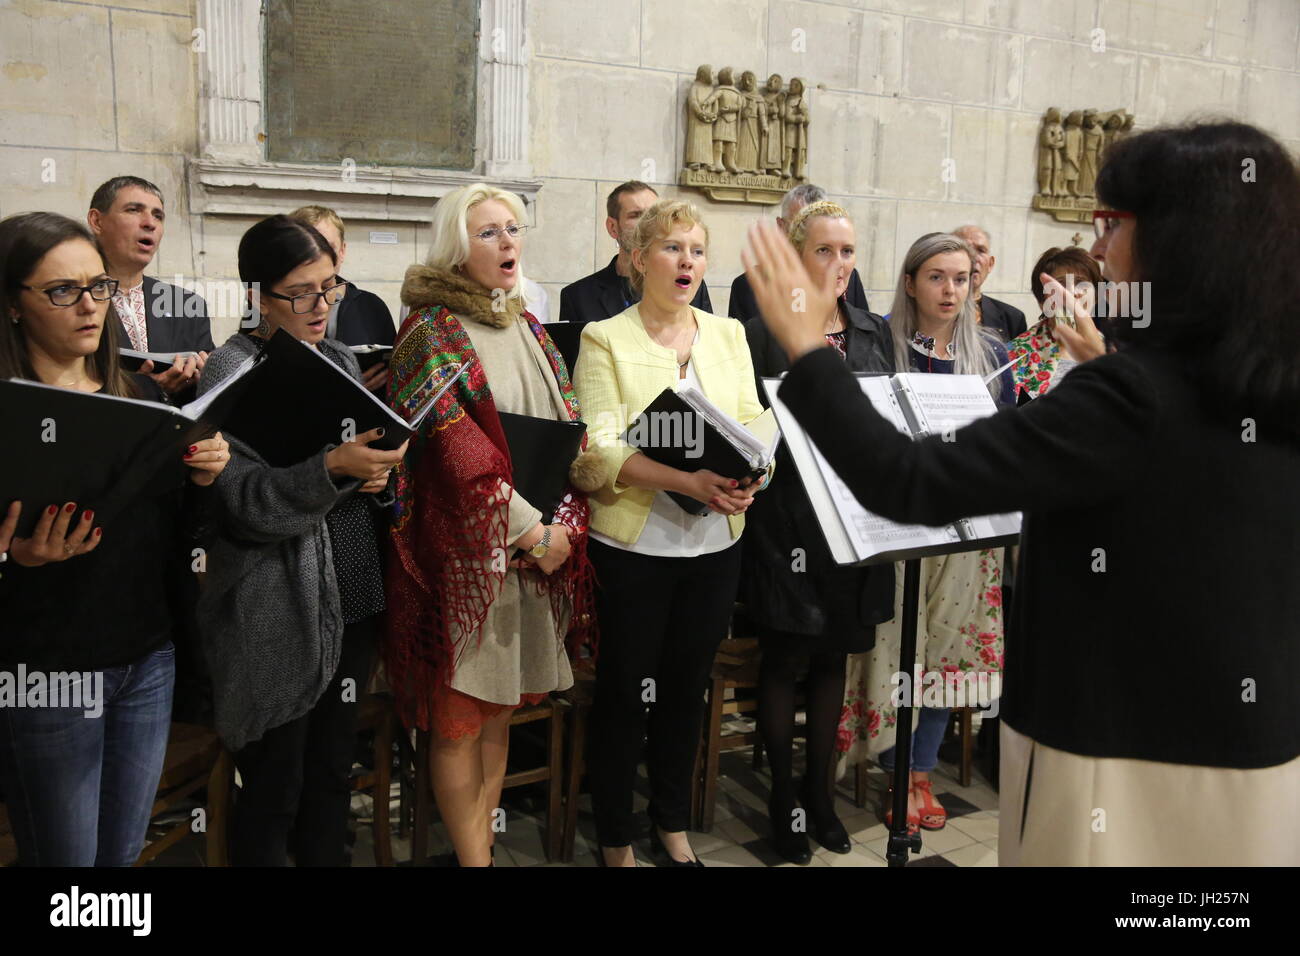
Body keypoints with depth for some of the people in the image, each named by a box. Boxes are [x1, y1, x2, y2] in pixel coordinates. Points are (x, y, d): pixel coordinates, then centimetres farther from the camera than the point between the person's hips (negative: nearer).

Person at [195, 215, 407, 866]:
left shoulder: (339, 359, 9)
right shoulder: (232, 372, -9)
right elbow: (243, 503, -18)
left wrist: (377, 472, -3)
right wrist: (332, 468, -32)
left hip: (354, 598, 6)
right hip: (279, 615, -6)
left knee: (333, 772, 17)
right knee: (273, 792, 7)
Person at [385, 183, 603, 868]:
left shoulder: (526, 326, 14)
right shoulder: (432, 330, -7)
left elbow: (569, 431, 11)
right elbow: (459, 450, -16)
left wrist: (563, 524, -5)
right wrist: (532, 528, -15)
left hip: (539, 549, 6)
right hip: (467, 550, -6)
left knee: (500, 709, 13)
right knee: (460, 720, 3)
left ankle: (484, 845, 26)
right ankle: (472, 859, 16)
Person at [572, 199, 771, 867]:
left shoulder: (729, 334, 9)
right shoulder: (605, 338, -4)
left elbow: (757, 423, 5)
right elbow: (600, 448, -14)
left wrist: (749, 478, -18)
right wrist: (687, 480, -27)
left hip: (716, 544, 4)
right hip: (633, 544, -4)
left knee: (687, 687, 16)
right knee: (623, 690, 7)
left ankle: (673, 824, 35)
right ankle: (616, 838, 26)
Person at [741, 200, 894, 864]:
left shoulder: (875, 333, 12)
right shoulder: (764, 332, -4)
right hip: (787, 517, -4)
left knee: (835, 656, 13)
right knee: (783, 657, 5)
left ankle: (820, 789, 29)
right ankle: (783, 796, 21)